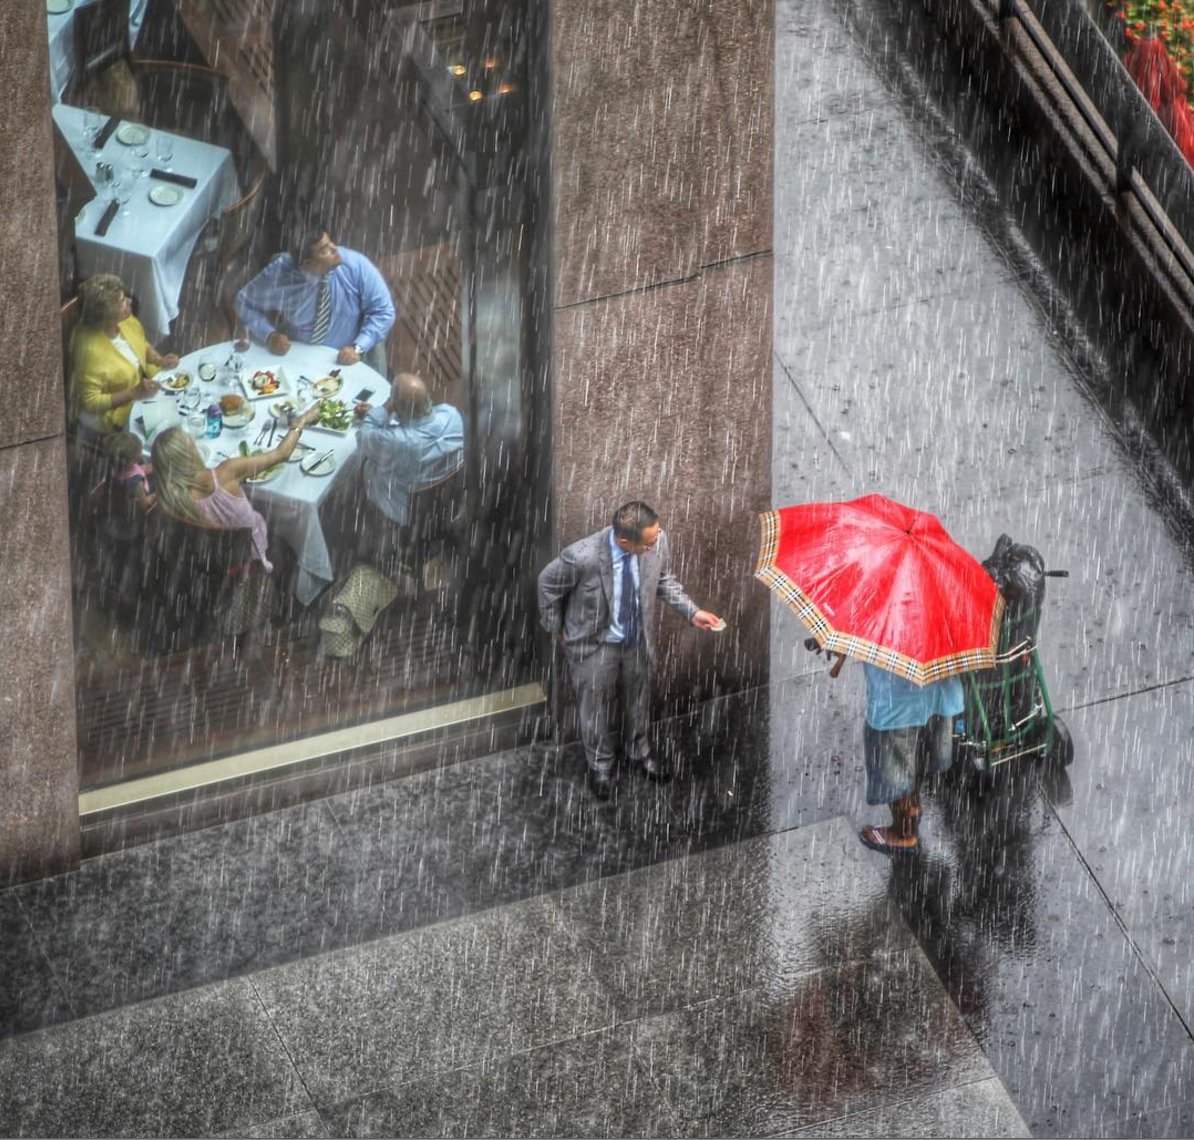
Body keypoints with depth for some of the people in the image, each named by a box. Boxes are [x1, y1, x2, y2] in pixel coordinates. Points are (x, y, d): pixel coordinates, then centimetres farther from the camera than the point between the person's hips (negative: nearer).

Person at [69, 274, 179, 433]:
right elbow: (91, 402, -28)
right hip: (111, 413, -7)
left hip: (139, 386, 7)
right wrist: (134, 394, -33)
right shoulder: (91, 351, -35)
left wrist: (161, 361, -11)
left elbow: (144, 346, 9)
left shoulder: (126, 321, -14)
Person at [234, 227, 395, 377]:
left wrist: (358, 348, -23)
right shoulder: (279, 273, -18)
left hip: (346, 361, 0)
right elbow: (245, 304, -1)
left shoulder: (356, 266, -19)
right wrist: (270, 336, -16)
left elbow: (382, 312, -10)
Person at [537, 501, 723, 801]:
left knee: (637, 698, 27)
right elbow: (548, 583, -16)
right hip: (594, 643, -4)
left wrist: (692, 612, -9)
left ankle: (638, 752, 56)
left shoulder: (657, 541, -27)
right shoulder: (582, 558, -39)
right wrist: (555, 627, -3)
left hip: (638, 639, 4)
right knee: (597, 705, 20)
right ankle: (600, 763, 49)